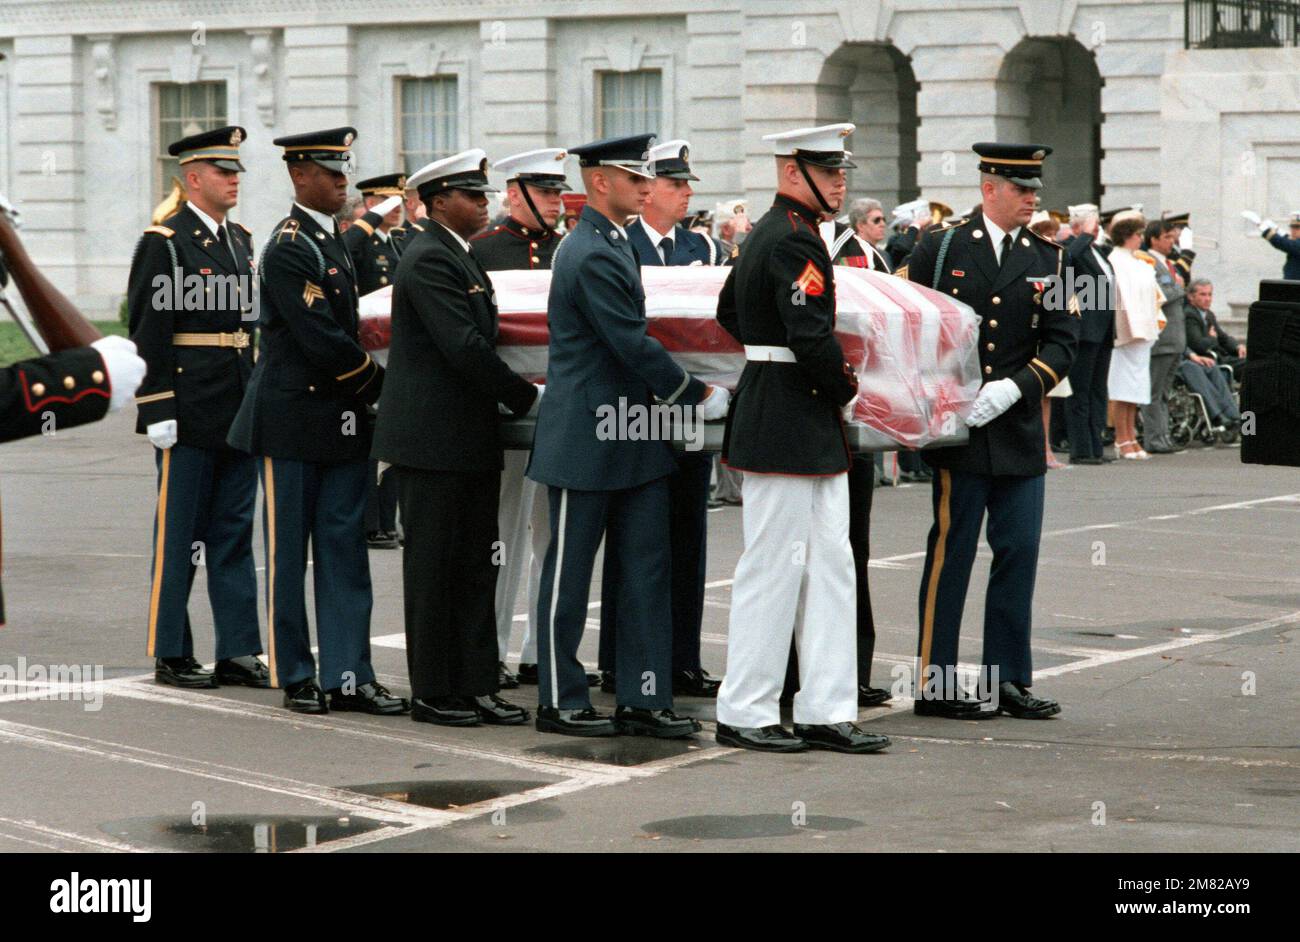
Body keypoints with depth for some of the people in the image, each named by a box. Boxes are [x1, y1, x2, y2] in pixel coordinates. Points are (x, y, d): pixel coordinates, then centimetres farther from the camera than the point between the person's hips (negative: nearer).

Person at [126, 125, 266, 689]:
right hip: (190, 414, -7)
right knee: (179, 535, 1)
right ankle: (171, 655, 8)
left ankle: (238, 651, 13)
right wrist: (159, 411, -17)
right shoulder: (164, 243, -9)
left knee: (235, 532, 9)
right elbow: (148, 332, -12)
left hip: (239, 411, 7)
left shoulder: (240, 241, 14)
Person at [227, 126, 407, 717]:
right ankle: (296, 676, 11)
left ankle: (348, 676, 6)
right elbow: (321, 338, -20)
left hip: (341, 422, 8)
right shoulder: (289, 248, -15)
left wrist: (369, 389, 7)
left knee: (345, 549, 5)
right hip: (293, 419, -8)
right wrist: (380, 384, -9)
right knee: (288, 552, 3)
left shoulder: (331, 241, 14)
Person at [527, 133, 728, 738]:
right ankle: (560, 702, 10)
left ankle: (644, 699, 9)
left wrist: (675, 399, 16)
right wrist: (698, 396, -11)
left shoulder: (613, 246, 14)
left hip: (631, 437, 10)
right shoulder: (591, 256, -17)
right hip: (586, 441, -9)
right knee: (569, 574, 2)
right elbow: (632, 346, -20)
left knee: (646, 568, 7)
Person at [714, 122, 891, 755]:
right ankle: (745, 714, 4)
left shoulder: (767, 233, 15)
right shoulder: (794, 239, -17)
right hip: (789, 429, -10)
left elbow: (729, 313, 27)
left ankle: (827, 713, 12)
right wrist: (844, 388, -8)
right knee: (774, 568, -3)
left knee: (829, 566, 10)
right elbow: (812, 336, -24)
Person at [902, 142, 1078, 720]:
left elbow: (1062, 343, 3)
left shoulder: (1047, 259, 9)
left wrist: (1012, 389, -12)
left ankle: (1011, 681, 14)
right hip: (958, 433, -4)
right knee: (950, 554, -1)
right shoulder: (940, 250, 0)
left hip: (1020, 432, 4)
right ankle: (934, 683, 4)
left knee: (1019, 554, 5)